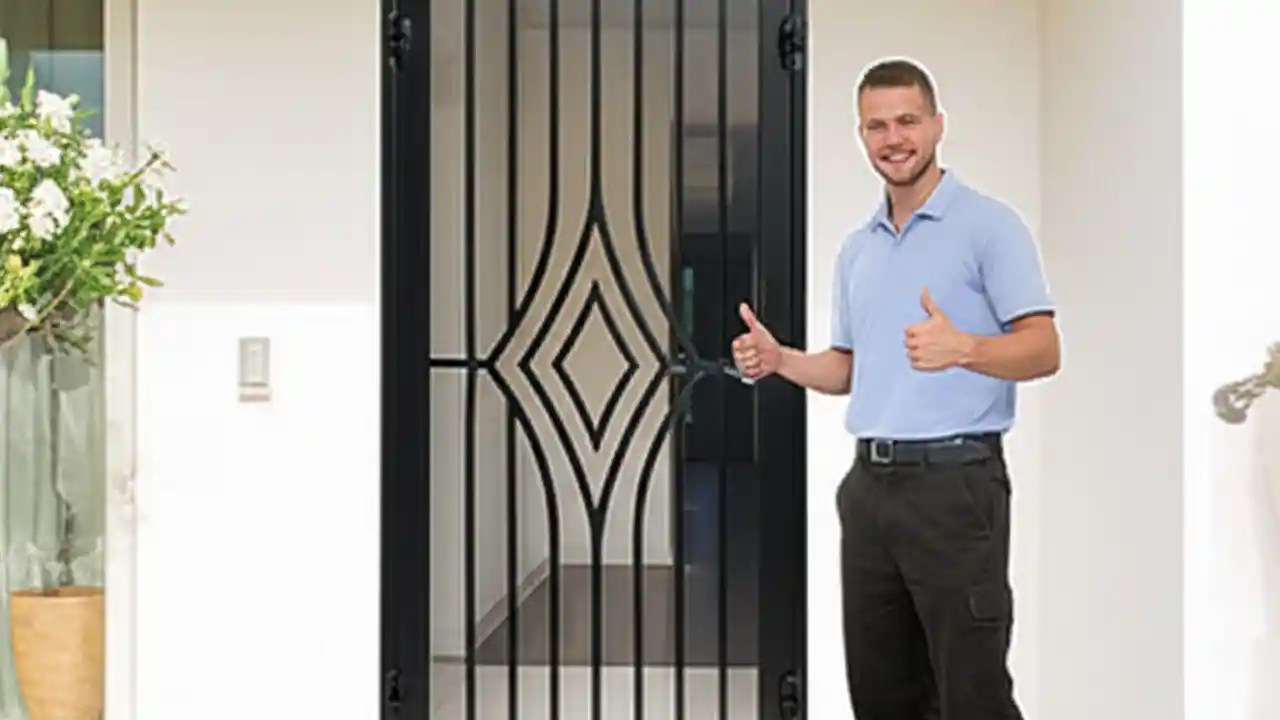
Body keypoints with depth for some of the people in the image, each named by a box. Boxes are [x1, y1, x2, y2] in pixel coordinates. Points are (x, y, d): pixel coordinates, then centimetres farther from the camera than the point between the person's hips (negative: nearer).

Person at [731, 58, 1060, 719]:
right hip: (869, 483, 7)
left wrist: (961, 348, -30)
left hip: (954, 479, -7)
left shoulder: (987, 225, -5)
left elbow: (1042, 350, -12)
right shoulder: (856, 250, 17)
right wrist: (780, 360, 4)